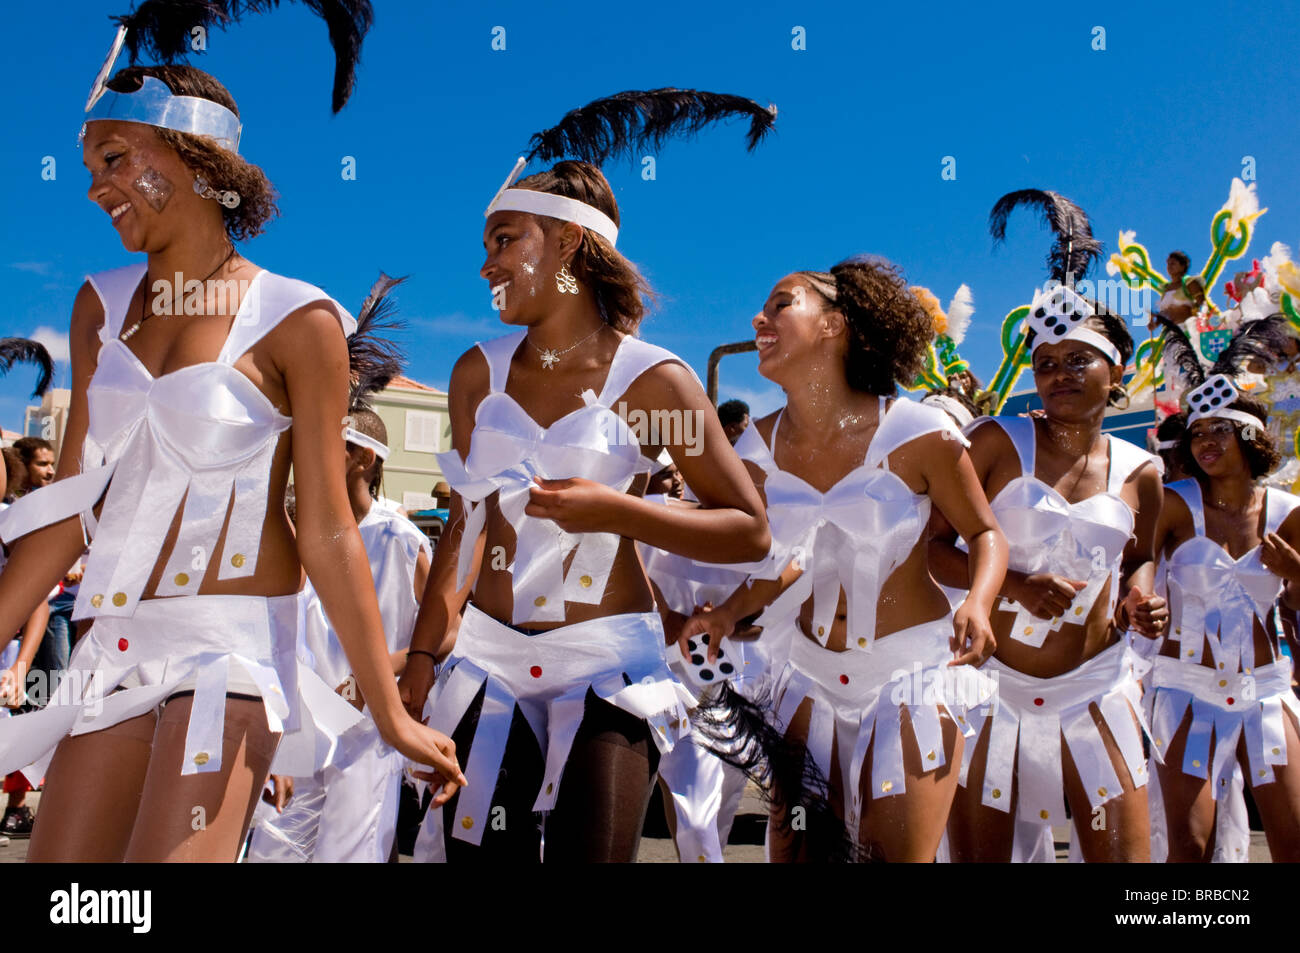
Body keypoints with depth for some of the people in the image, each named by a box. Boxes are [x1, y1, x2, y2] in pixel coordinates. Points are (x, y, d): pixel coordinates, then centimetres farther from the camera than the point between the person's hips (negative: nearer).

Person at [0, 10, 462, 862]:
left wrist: (390, 712, -10)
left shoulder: (295, 320, -10)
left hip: (233, 638, -6)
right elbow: (69, 505, 8)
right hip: (114, 644, 6)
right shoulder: (104, 305, 7)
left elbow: (327, 532, -10)